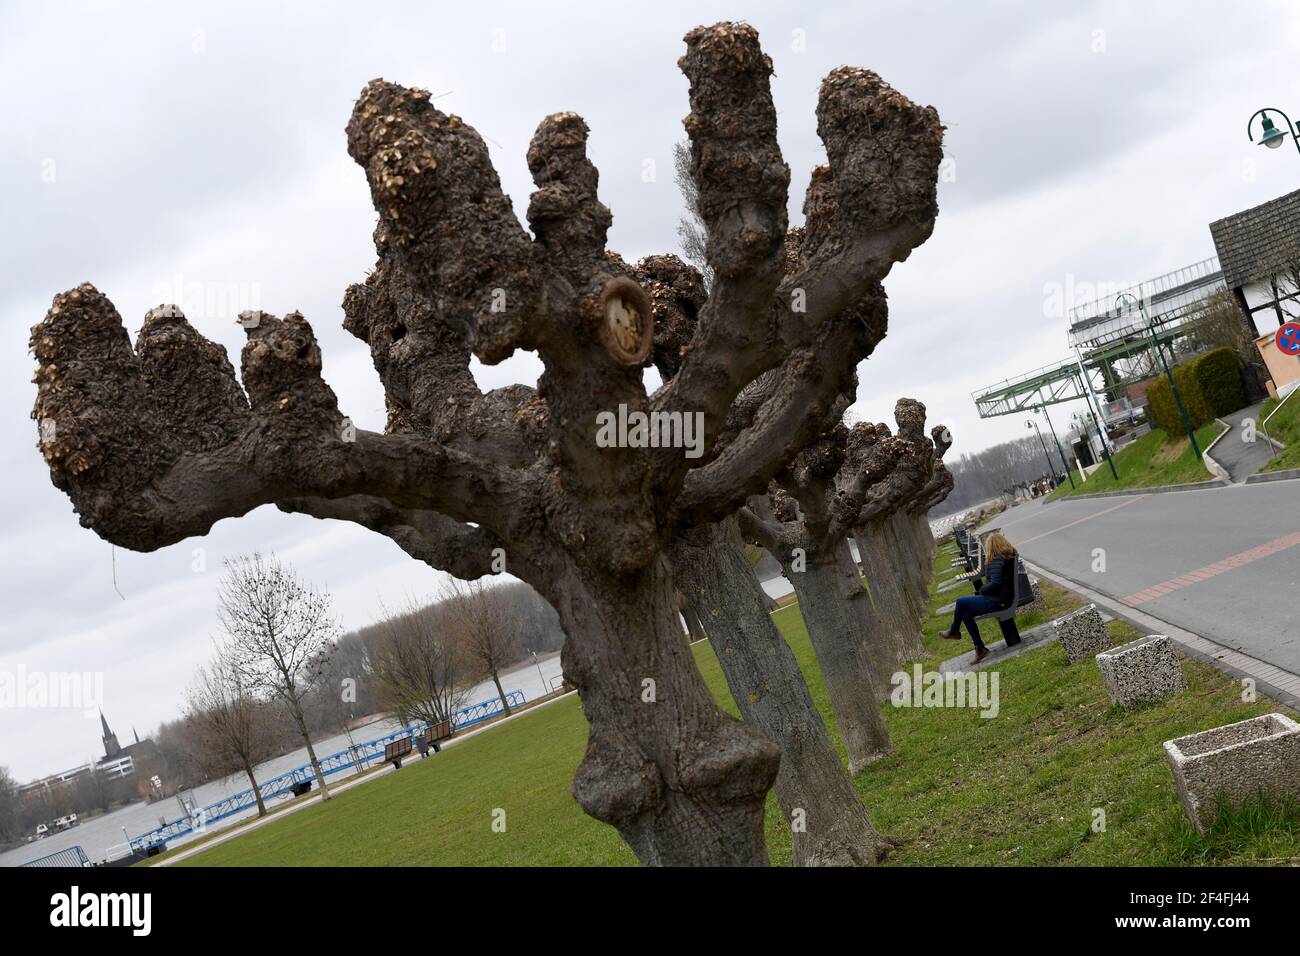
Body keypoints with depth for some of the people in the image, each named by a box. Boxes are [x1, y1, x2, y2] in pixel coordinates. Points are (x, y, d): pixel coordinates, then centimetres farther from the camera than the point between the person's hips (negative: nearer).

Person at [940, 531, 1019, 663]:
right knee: (965, 613, 10)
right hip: (1002, 598, 10)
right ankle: (980, 648, 9)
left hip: (997, 601, -10)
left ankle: (954, 631, 24)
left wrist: (982, 590, -12)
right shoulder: (1008, 556, 9)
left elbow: (995, 584, -27)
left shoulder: (997, 561, -21)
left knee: (960, 602, -1)